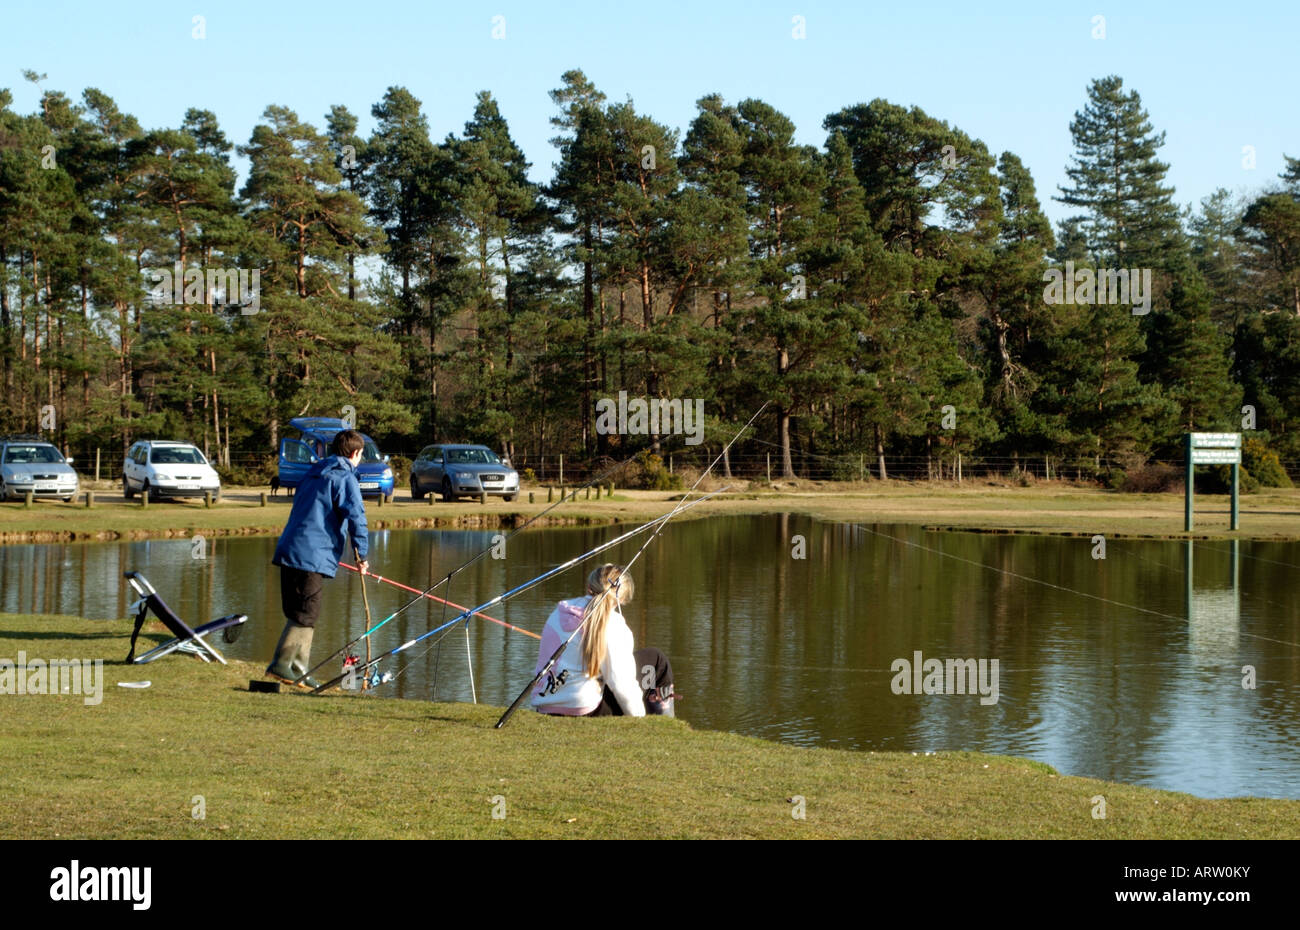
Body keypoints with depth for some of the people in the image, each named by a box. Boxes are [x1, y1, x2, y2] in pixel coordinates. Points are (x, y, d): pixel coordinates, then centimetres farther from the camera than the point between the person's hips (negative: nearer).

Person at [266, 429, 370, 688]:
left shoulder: (314, 473, 21)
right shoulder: (345, 478, -5)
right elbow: (355, 516, -14)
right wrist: (361, 555, -5)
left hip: (290, 550, 9)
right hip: (311, 556, -9)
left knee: (300, 614, 13)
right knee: (306, 614, -5)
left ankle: (298, 670, 16)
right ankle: (281, 664, -10)